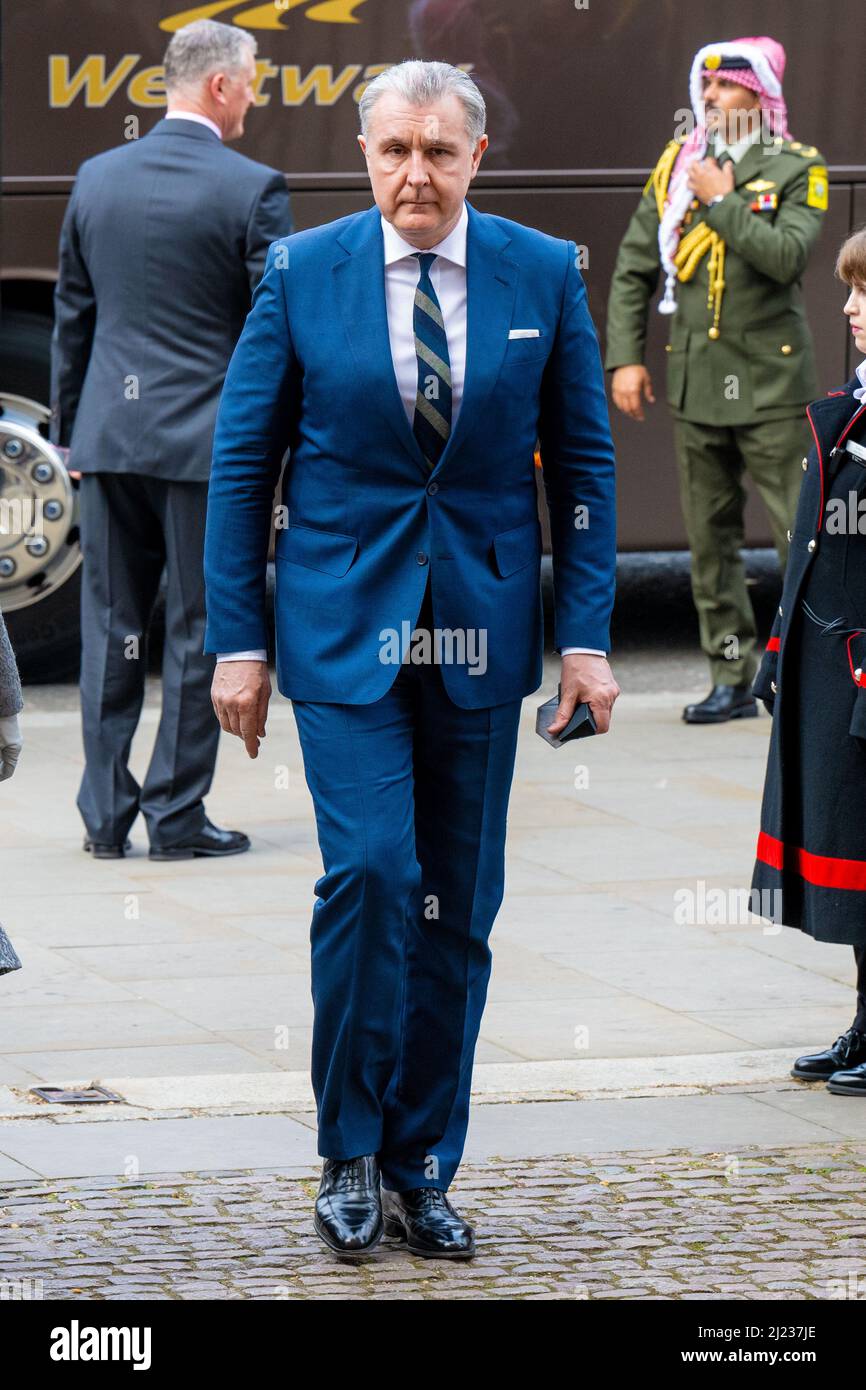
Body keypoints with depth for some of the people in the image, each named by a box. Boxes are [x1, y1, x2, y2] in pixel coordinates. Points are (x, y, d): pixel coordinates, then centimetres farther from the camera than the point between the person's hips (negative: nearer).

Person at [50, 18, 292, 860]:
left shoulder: (97, 180, 5)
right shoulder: (252, 190, -11)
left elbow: (72, 318, 12)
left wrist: (69, 432, 20)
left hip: (110, 436, 5)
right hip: (207, 441, -5)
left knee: (110, 628, 11)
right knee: (199, 631, 4)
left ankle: (104, 815, 12)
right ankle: (176, 815, 5)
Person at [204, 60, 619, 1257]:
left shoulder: (543, 276, 1)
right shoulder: (302, 274, -2)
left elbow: (583, 463, 6)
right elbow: (242, 462, 2)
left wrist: (586, 636, -1)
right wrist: (237, 640, -3)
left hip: (481, 627, 2)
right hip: (342, 620, -2)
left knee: (459, 906, 5)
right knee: (370, 869, -15)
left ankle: (423, 1169, 16)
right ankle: (351, 1157, -1)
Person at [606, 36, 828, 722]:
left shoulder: (797, 170, -2)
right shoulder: (676, 167, 10)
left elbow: (786, 255, -19)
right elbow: (633, 269, 12)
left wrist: (721, 203, -13)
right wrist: (625, 357, 4)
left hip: (770, 382, -5)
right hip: (695, 383, 5)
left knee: (802, 532, -5)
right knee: (711, 539, 7)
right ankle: (733, 677, 13)